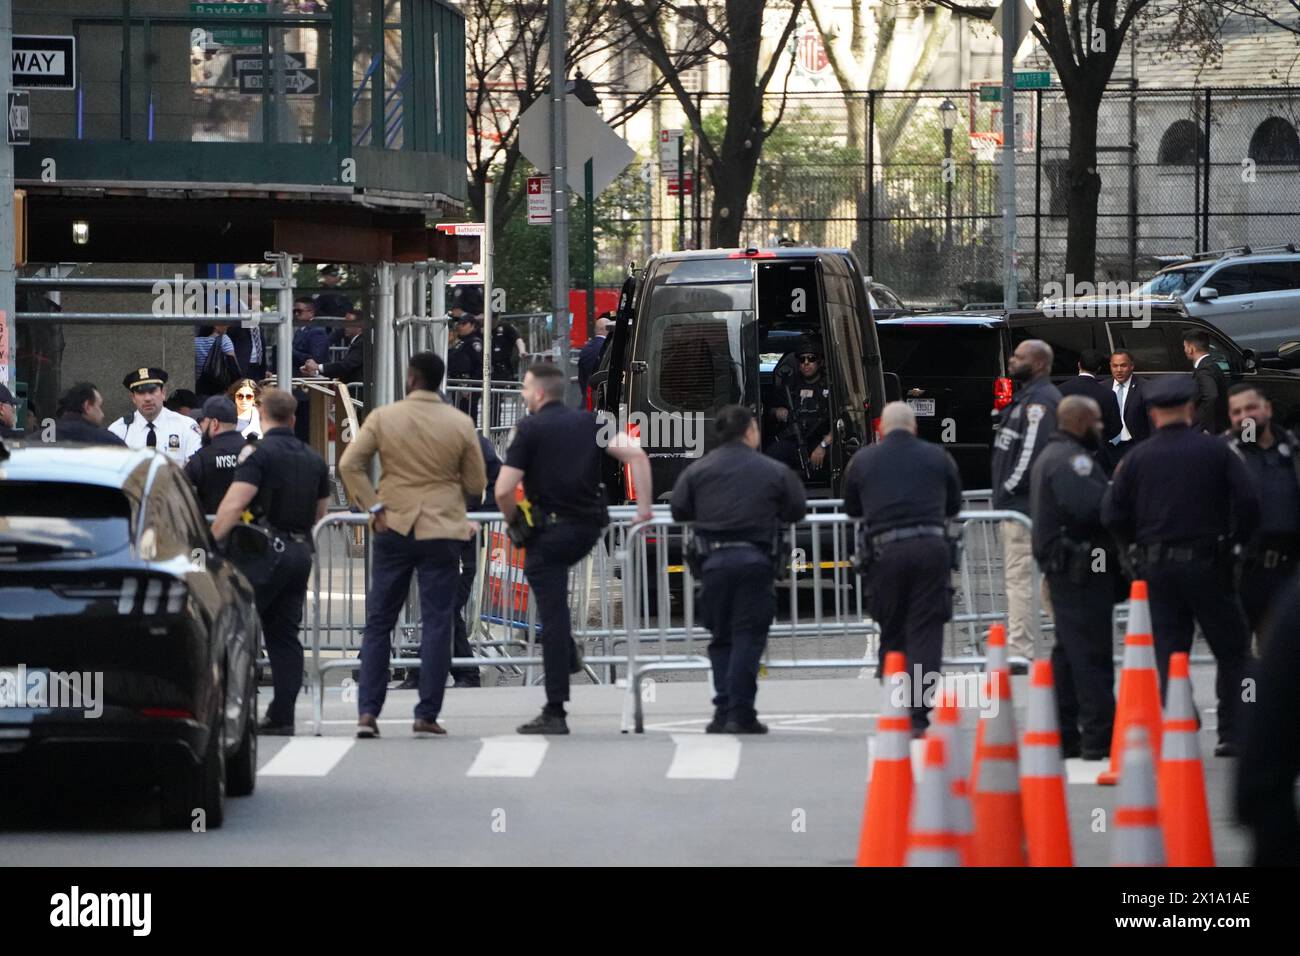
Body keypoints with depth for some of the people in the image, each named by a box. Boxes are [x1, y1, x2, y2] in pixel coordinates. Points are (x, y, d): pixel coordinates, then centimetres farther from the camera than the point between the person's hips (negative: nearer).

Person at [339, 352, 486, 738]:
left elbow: (349, 464, -9)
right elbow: (476, 484, 3)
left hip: (394, 529, 1)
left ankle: (368, 712, 2)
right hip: (442, 532, -1)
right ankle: (427, 715, 0)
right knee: (436, 624, 3)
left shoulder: (382, 417, -3)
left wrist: (373, 508, -5)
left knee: (379, 622, 8)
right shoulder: (461, 424, -2)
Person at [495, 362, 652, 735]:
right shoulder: (588, 422, 10)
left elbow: (503, 491, -13)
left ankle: (555, 713, -2)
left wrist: (513, 521, 6)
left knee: (552, 618, -3)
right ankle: (568, 654, 26)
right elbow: (636, 455, -1)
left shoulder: (529, 428, -5)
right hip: (589, 528, 6)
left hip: (550, 529, -6)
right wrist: (644, 507, 2)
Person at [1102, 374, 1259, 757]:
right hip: (1206, 563, -2)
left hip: (1156, 567, 2)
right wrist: (1236, 540, 6)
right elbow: (1248, 500, -9)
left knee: (1169, 654, 7)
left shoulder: (1138, 457, 2)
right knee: (1232, 650, 9)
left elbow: (1112, 514, 0)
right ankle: (1231, 734, 2)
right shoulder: (1215, 450, -3)